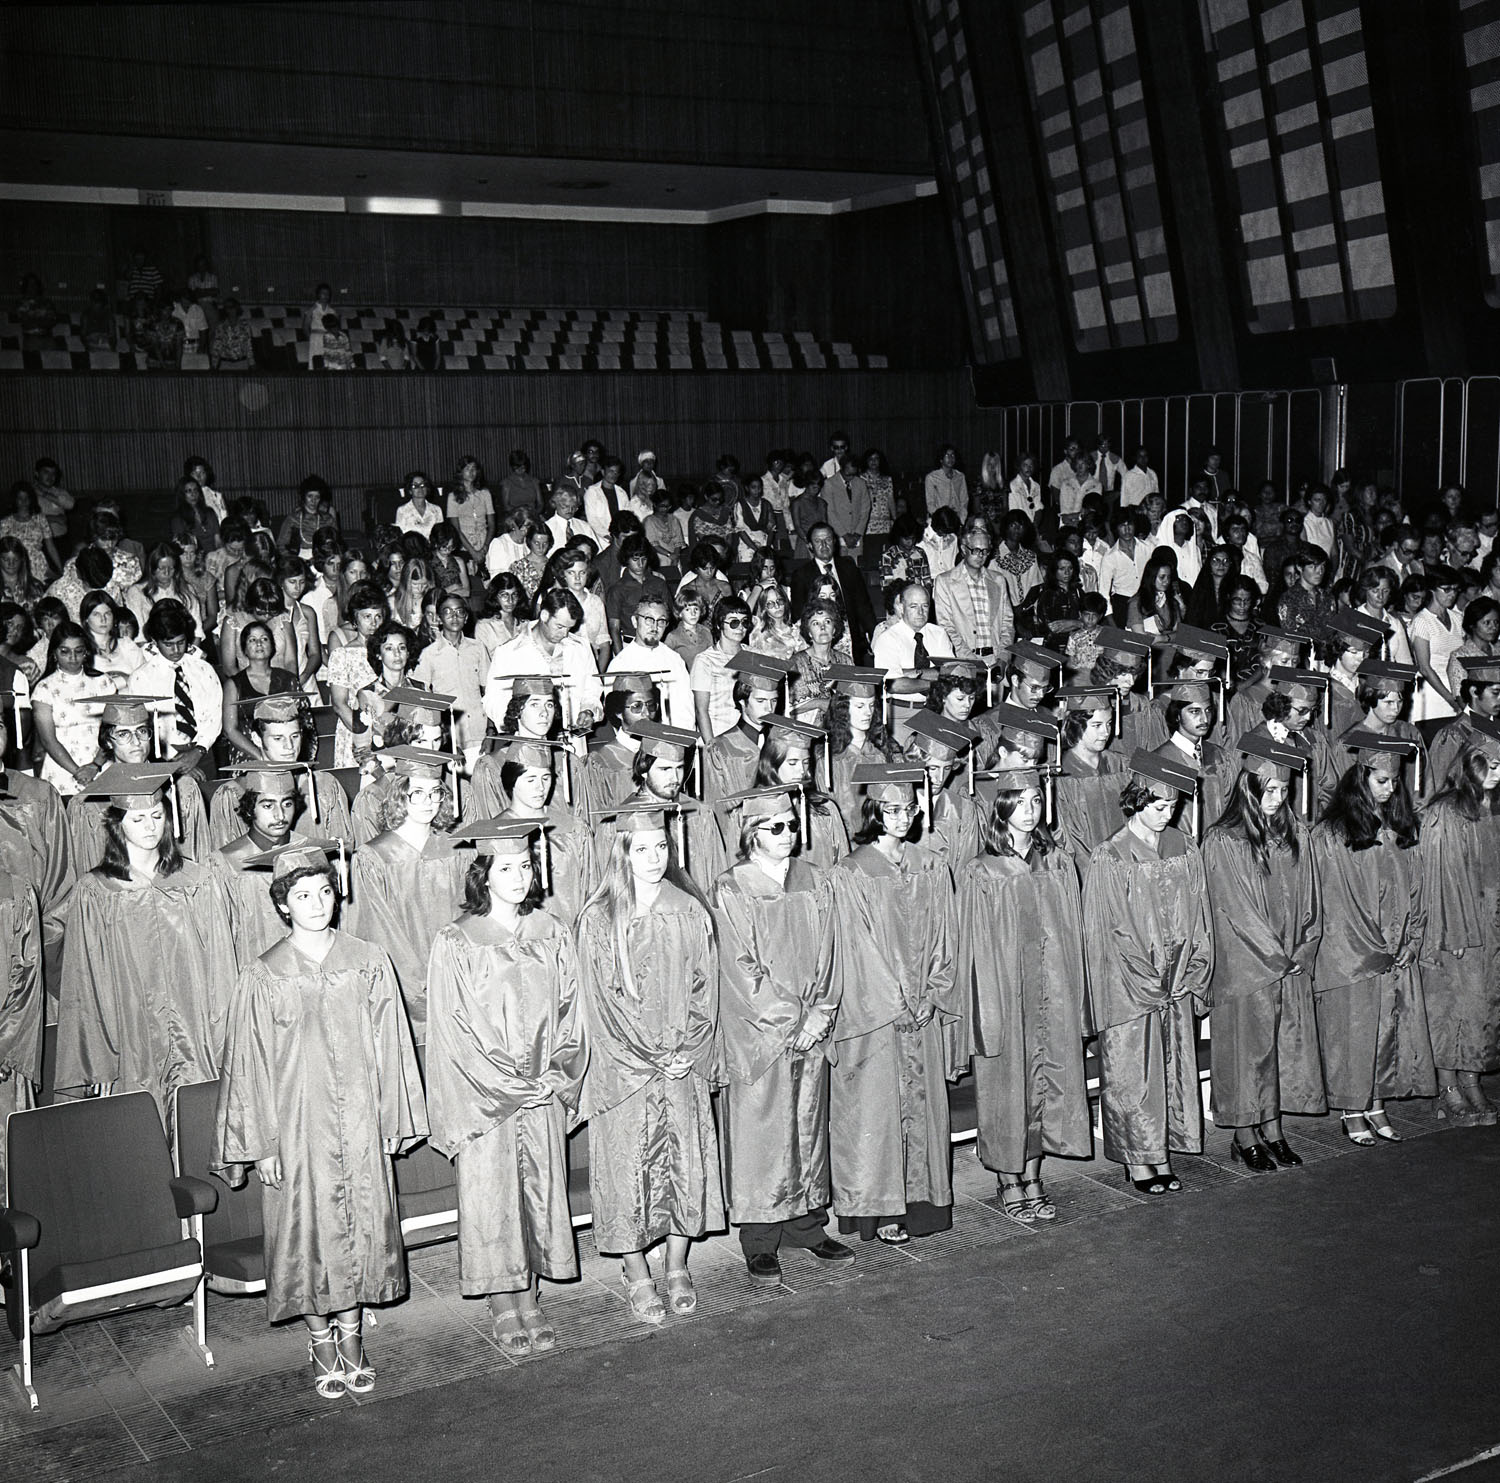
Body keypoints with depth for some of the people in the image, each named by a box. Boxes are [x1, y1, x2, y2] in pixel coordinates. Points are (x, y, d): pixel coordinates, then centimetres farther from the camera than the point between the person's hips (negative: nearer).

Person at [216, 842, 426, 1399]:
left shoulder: (368, 963, -1)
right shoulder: (261, 977, -5)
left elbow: (388, 1046, 4)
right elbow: (249, 1065, -3)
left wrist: (394, 1120, 5)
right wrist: (262, 1144, -5)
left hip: (359, 1122, 2)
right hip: (294, 1125, -1)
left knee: (359, 1225, 9)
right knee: (307, 1232, 6)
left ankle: (351, 1332, 26)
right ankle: (320, 1339, 24)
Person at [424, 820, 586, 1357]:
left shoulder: (551, 933, 4)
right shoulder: (455, 944, -8)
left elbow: (568, 1011, 7)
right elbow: (455, 1030, -10)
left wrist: (556, 1074, -6)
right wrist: (509, 1085, -13)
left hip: (544, 1092, 4)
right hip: (485, 1095, -3)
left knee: (540, 1190, 9)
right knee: (491, 1196, 3)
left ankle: (529, 1300, 22)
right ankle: (502, 1309, 15)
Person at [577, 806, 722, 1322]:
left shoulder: (690, 913, 3)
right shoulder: (598, 920, -5)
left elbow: (704, 990, 4)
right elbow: (602, 1002, -7)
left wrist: (687, 1052, -7)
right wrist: (649, 1059, -11)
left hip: (684, 1066, 2)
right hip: (623, 1066, -2)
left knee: (686, 1161, 6)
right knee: (628, 1166, 2)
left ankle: (678, 1268, 22)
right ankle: (636, 1275, 16)